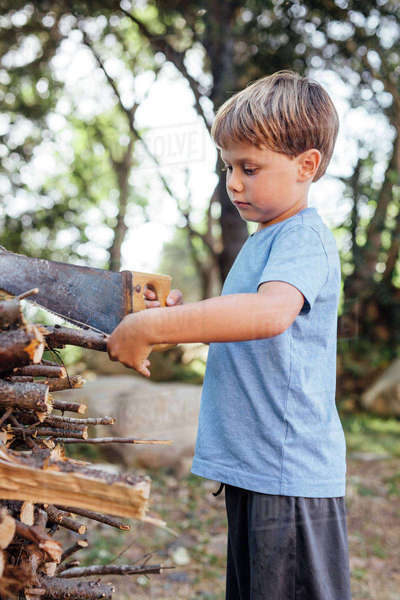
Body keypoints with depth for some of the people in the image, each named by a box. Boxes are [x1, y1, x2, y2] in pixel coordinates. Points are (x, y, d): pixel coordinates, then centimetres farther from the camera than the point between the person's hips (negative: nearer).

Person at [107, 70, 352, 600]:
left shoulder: (305, 237, -15)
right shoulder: (262, 239, 16)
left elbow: (271, 312, -36)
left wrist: (150, 327, -32)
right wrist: (182, 316, 8)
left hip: (290, 478, -10)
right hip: (252, 469, 10)